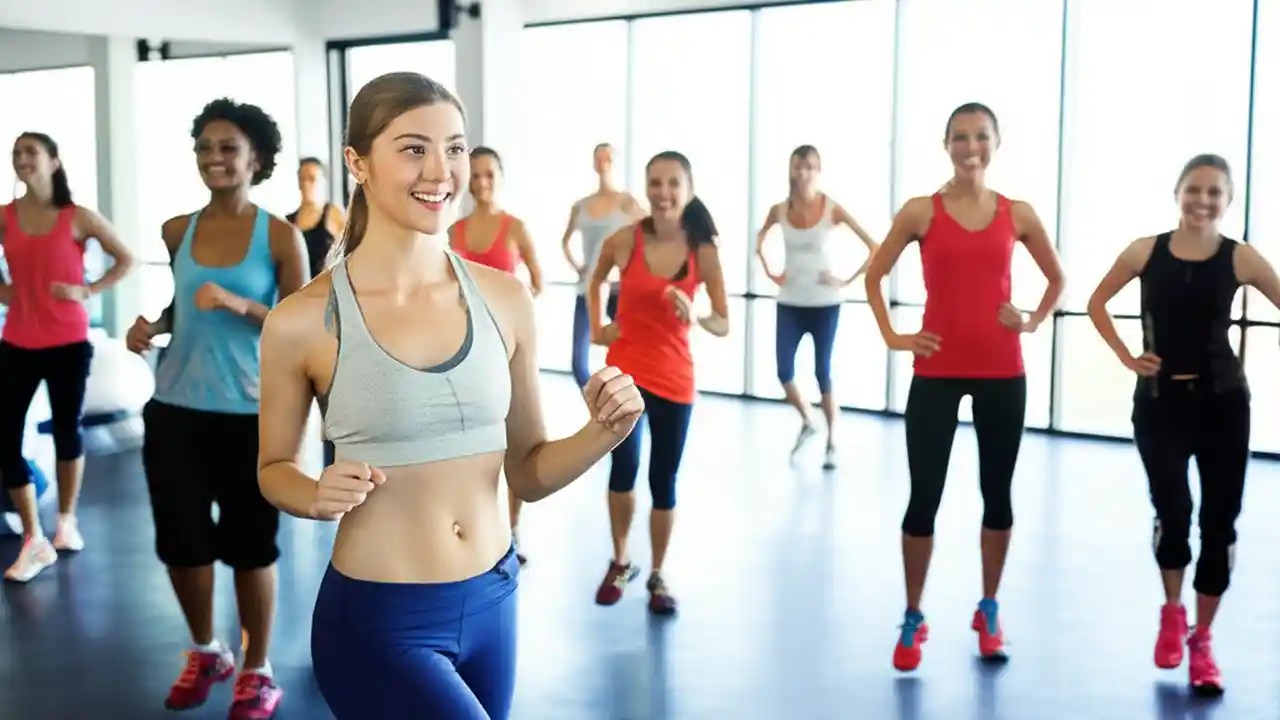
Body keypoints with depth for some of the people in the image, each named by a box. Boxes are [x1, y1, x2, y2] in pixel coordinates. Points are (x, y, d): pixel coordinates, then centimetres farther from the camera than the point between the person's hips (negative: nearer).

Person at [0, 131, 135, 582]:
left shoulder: (78, 218, -4)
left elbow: (126, 260, 3)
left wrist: (90, 290, -6)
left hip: (69, 343, -2)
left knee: (66, 431, 10)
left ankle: (67, 521, 31)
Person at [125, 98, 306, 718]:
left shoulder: (280, 236, -6)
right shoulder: (176, 232, 6)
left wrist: (237, 303, -21)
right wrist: (152, 326, 2)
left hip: (249, 413, -4)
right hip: (174, 409, 4)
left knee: (249, 543, 6)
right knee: (179, 540, 10)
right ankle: (206, 653, 34)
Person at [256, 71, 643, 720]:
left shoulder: (504, 299, -2)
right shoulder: (304, 320, -12)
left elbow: (529, 475, 6)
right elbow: (274, 469, 3)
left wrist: (601, 435, -12)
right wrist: (319, 496, -17)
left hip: (493, 603, 5)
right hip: (377, 621, -4)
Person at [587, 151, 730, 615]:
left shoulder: (703, 251, -7)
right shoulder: (623, 241, -7)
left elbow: (723, 326, -5)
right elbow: (595, 283, 15)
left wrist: (694, 317, -25)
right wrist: (595, 329, 6)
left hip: (674, 377, 1)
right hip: (624, 370, -1)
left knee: (664, 481, 9)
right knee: (624, 465, -21)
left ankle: (657, 576, 28)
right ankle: (620, 562, 3)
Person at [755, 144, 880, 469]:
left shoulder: (832, 209, -10)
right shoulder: (779, 210, -1)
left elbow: (874, 247, -8)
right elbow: (760, 240, 20)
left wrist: (848, 280, -10)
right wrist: (770, 273, 8)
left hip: (824, 304, -3)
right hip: (789, 303, 3)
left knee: (823, 372, 0)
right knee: (784, 372, -4)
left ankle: (832, 442, 13)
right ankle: (806, 422, 23)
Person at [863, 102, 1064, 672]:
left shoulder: (1018, 214, 3)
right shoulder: (920, 212, -3)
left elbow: (1057, 277, 17)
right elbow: (874, 275, 6)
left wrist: (1033, 322, 3)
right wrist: (891, 336, -2)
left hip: (1001, 372, 2)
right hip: (937, 371, -2)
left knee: (997, 493, 10)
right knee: (924, 496, 0)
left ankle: (988, 611, 27)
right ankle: (913, 620, 14)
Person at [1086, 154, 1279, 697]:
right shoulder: (1145, 252, -2)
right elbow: (1097, 303, 10)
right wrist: (1125, 357, 1)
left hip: (1222, 403, 1)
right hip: (1159, 402, -1)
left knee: (1220, 523, 5)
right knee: (1173, 514, -13)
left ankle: (1203, 640, 22)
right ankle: (1171, 613, 17)